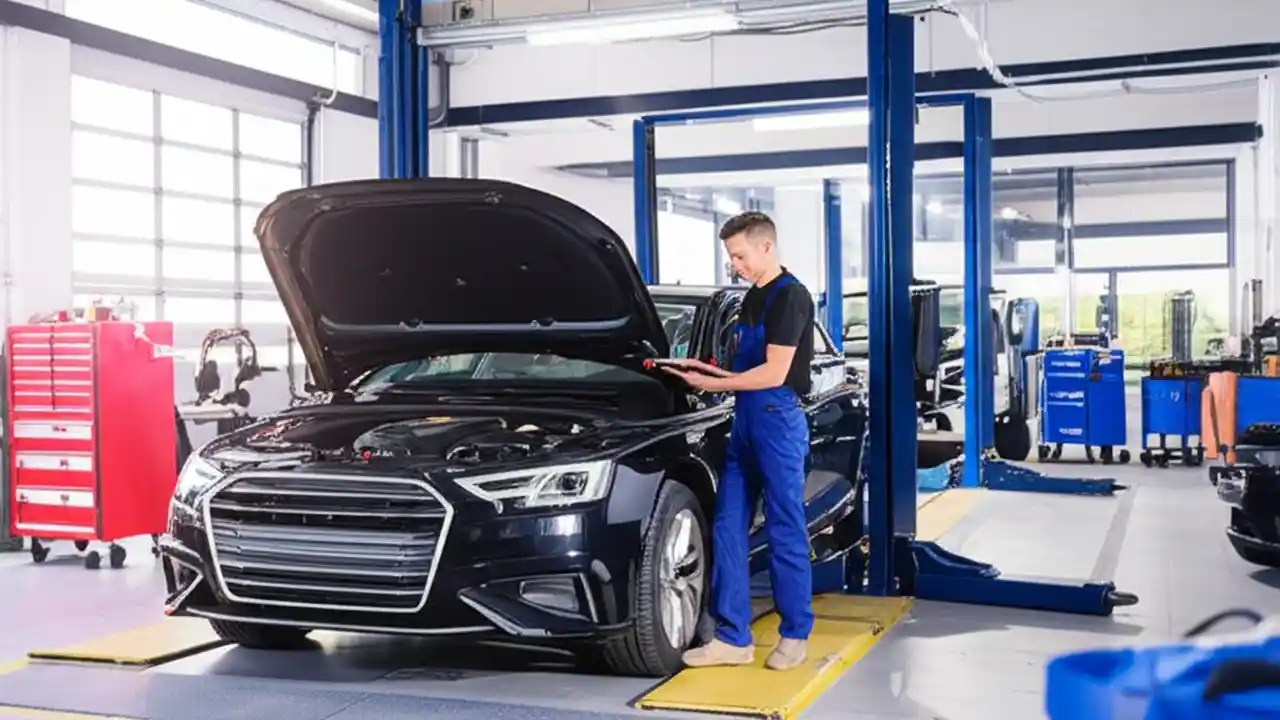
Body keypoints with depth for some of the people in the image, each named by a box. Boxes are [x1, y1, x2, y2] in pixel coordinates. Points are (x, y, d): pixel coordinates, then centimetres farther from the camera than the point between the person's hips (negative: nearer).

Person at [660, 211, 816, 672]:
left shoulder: (790, 297, -11)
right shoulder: (753, 298, 17)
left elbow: (774, 373, -18)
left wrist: (711, 384, -14)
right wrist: (708, 369, 8)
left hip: (778, 423, -9)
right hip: (745, 423, 9)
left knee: (785, 533, 0)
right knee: (727, 531, 7)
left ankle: (795, 635, 13)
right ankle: (733, 638, 13)